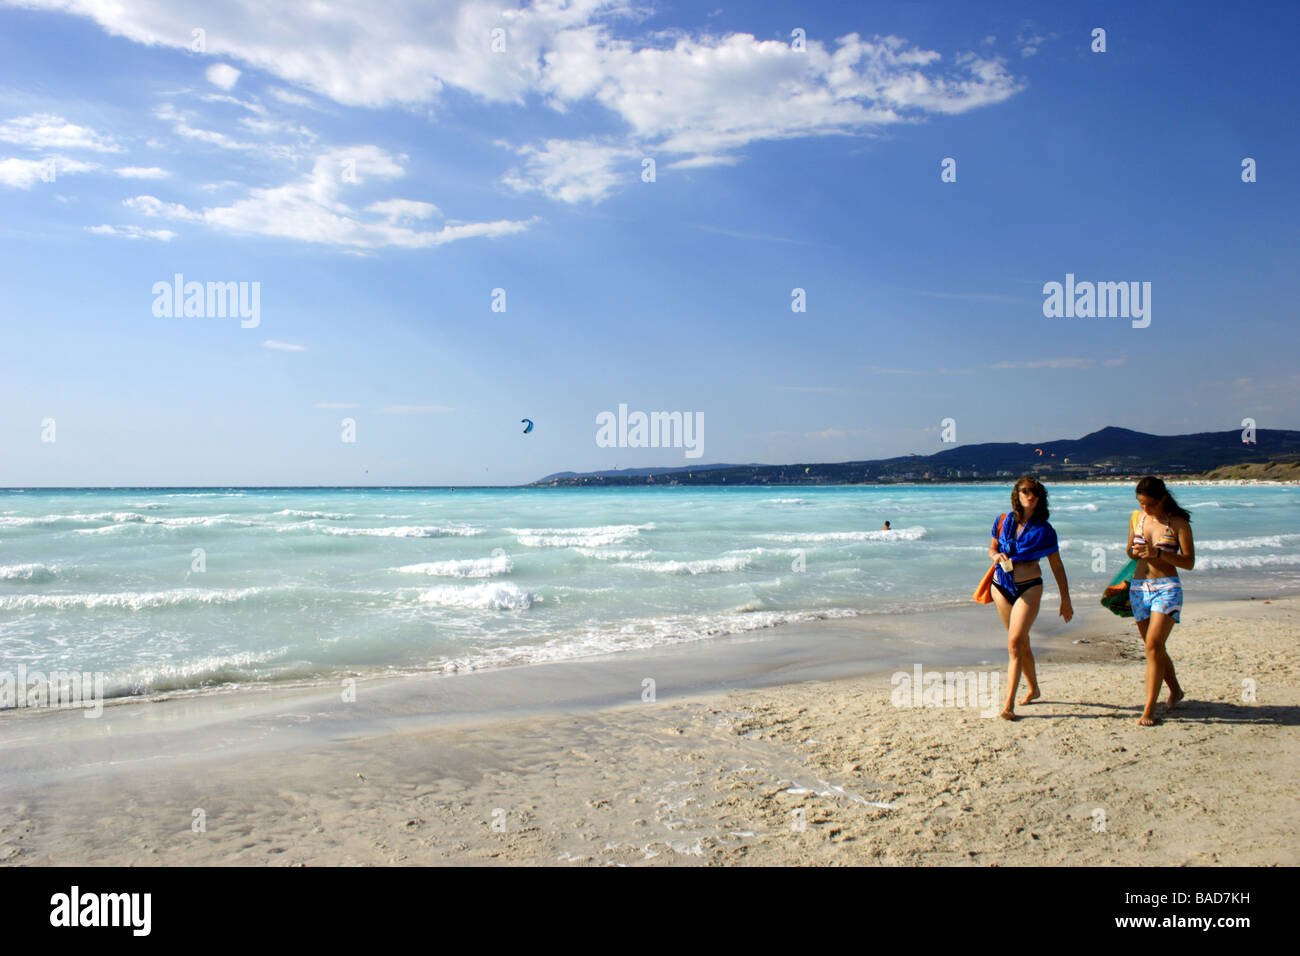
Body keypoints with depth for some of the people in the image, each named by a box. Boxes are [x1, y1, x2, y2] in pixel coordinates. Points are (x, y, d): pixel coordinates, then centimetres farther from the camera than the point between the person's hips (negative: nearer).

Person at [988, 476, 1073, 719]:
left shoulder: (1044, 530, -4)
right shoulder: (1003, 521, 2)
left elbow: (1057, 566, 3)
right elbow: (991, 549, 14)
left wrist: (1066, 599, 5)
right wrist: (996, 556, -11)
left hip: (1029, 588, -3)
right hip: (1002, 586, 3)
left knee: (1015, 642, -14)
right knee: (1021, 642, 14)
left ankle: (1009, 703, -14)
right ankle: (1033, 689, 35)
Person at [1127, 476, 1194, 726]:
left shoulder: (1178, 522, -6)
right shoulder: (1137, 518, 7)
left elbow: (1189, 562, -8)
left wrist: (1158, 553, -21)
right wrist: (1134, 551, -5)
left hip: (1167, 588, -5)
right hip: (1139, 587, 5)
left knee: (1153, 646, -15)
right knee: (1155, 648, 14)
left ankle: (1149, 710, -11)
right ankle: (1175, 691, 37)